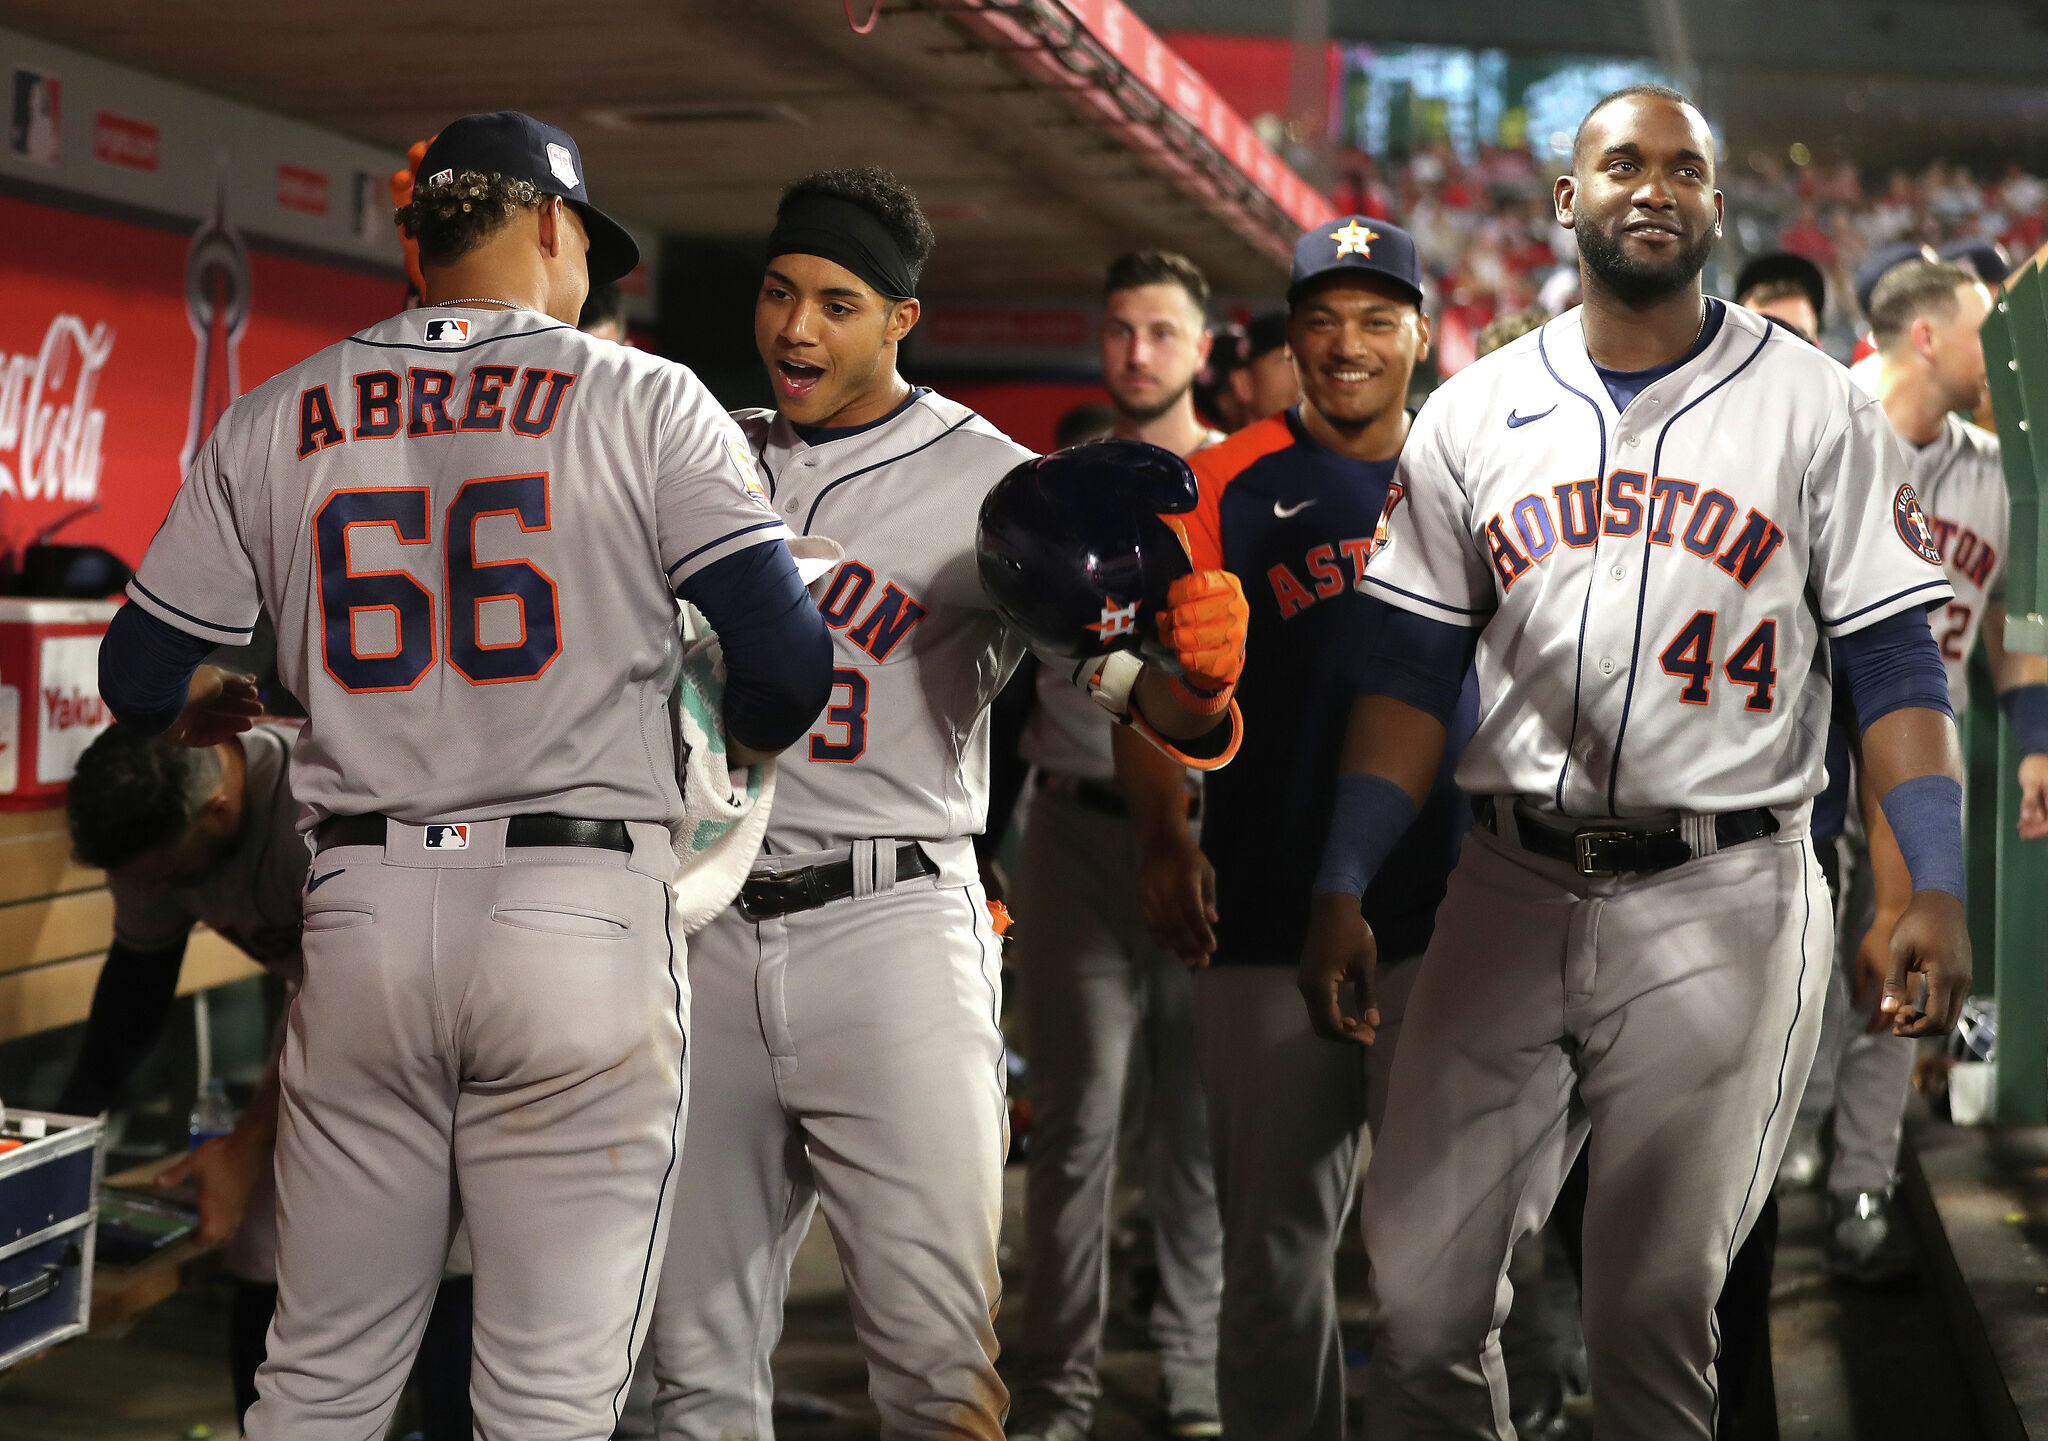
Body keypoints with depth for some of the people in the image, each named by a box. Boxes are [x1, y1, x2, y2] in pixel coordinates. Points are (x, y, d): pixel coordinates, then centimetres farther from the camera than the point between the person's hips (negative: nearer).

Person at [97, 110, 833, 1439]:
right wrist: (742, 745, 16)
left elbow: (144, 683, 12)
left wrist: (213, 707, 35)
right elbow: (790, 664, -6)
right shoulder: (644, 401, 1)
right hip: (579, 917, -3)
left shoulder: (274, 422, 9)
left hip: (360, 915, 3)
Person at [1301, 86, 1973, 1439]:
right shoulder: (1470, 414, 9)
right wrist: (1343, 891, 1)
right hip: (1511, 886, 2)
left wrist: (1936, 886, -9)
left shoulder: (1814, 405, 4)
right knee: (1422, 1294, 1)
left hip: (1723, 898, -2)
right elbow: (1412, 672, 9)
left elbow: (1895, 659, 2)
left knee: (1655, 1309, 1)